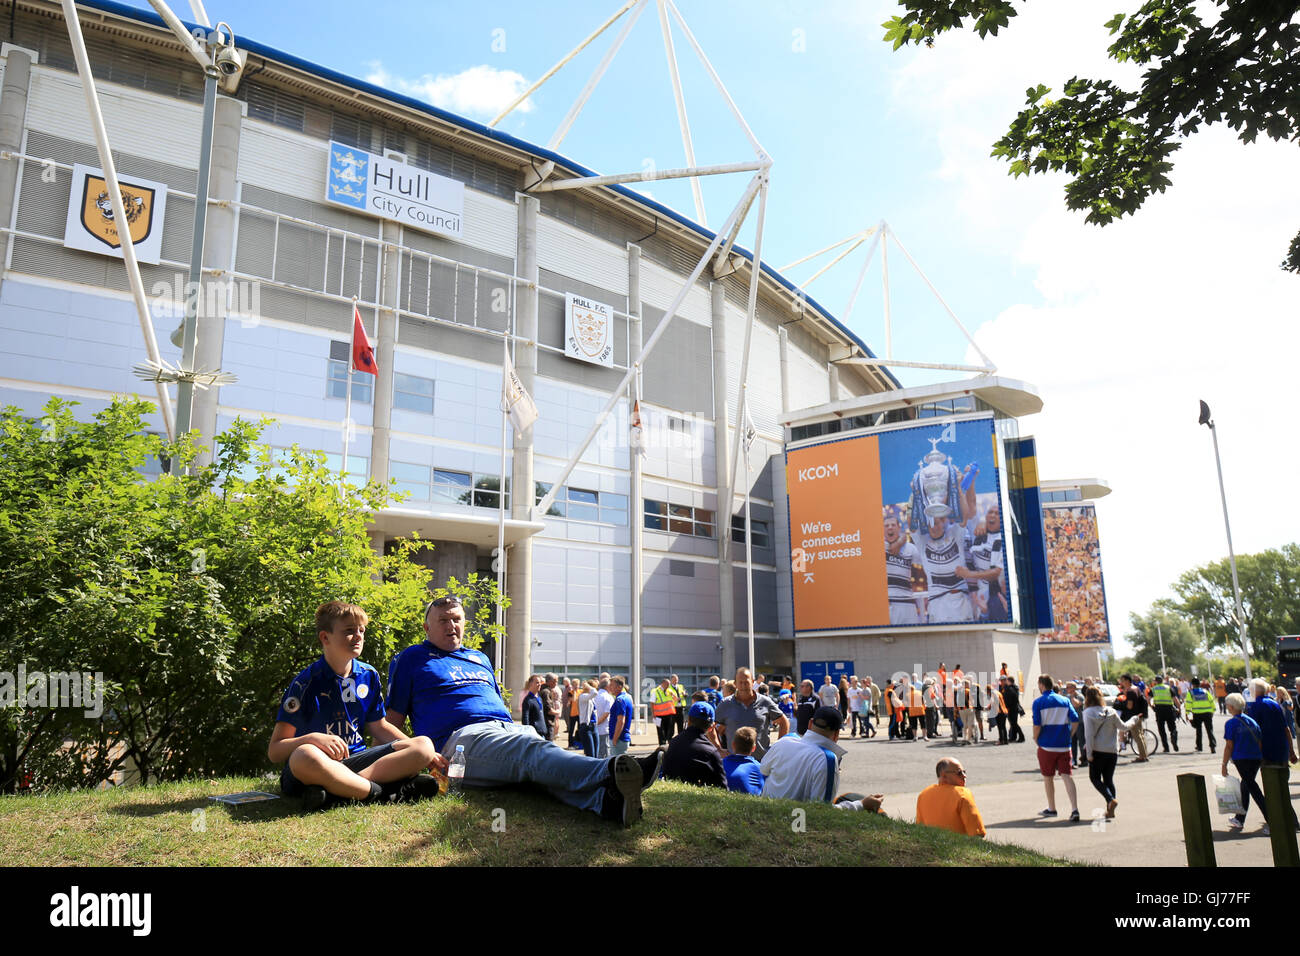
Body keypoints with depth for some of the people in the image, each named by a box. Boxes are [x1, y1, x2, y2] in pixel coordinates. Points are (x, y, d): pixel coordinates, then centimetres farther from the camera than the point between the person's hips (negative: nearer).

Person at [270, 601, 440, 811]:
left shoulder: (368, 676, 12)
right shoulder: (306, 683, -5)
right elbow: (274, 751, -7)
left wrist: (422, 753, 9)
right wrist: (313, 738, -27)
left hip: (356, 761, 6)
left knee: (424, 745, -16)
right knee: (305, 756, -41)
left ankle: (333, 790, -29)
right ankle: (382, 792, -27)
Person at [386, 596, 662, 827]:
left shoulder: (480, 659, 33)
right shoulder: (410, 659, 16)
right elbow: (393, 720, 10)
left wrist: (516, 728, 13)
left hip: (510, 730, 6)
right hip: (462, 737, -6)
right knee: (532, 749, -36)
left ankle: (607, 799, -59)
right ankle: (611, 772, -62)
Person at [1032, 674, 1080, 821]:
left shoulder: (1038, 702, -7)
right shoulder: (1064, 700, 5)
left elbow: (1037, 725, -13)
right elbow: (1075, 719, -2)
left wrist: (1036, 739, 3)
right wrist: (1069, 736, 9)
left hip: (1047, 745, -3)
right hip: (1064, 745, 3)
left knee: (1048, 777, 12)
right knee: (1066, 776, 2)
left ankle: (1051, 809, 23)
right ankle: (1074, 809, -11)